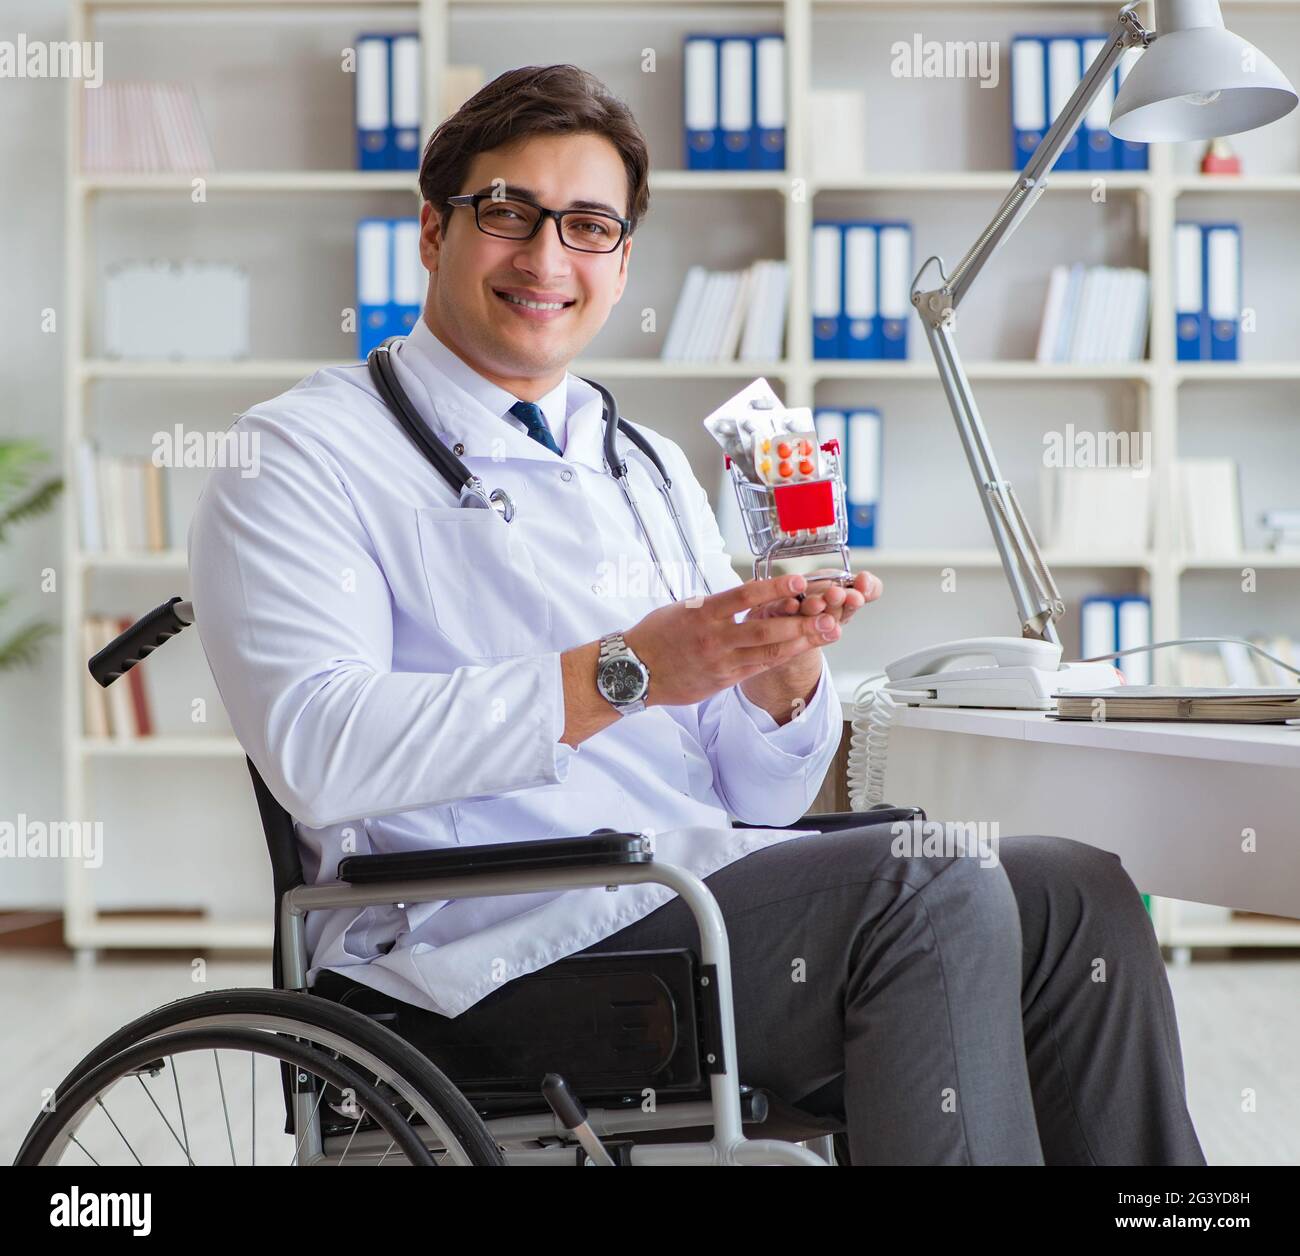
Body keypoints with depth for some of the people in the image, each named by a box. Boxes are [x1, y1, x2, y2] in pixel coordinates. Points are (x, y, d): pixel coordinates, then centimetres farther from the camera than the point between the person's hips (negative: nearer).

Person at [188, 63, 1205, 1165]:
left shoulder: (651, 467, 22)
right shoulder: (301, 454, 2)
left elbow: (762, 798, 17)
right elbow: (318, 753, -17)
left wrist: (786, 677, -7)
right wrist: (624, 672, -22)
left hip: (712, 882, 7)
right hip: (502, 939, -7)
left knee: (1074, 893, -11)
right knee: (931, 897, -24)